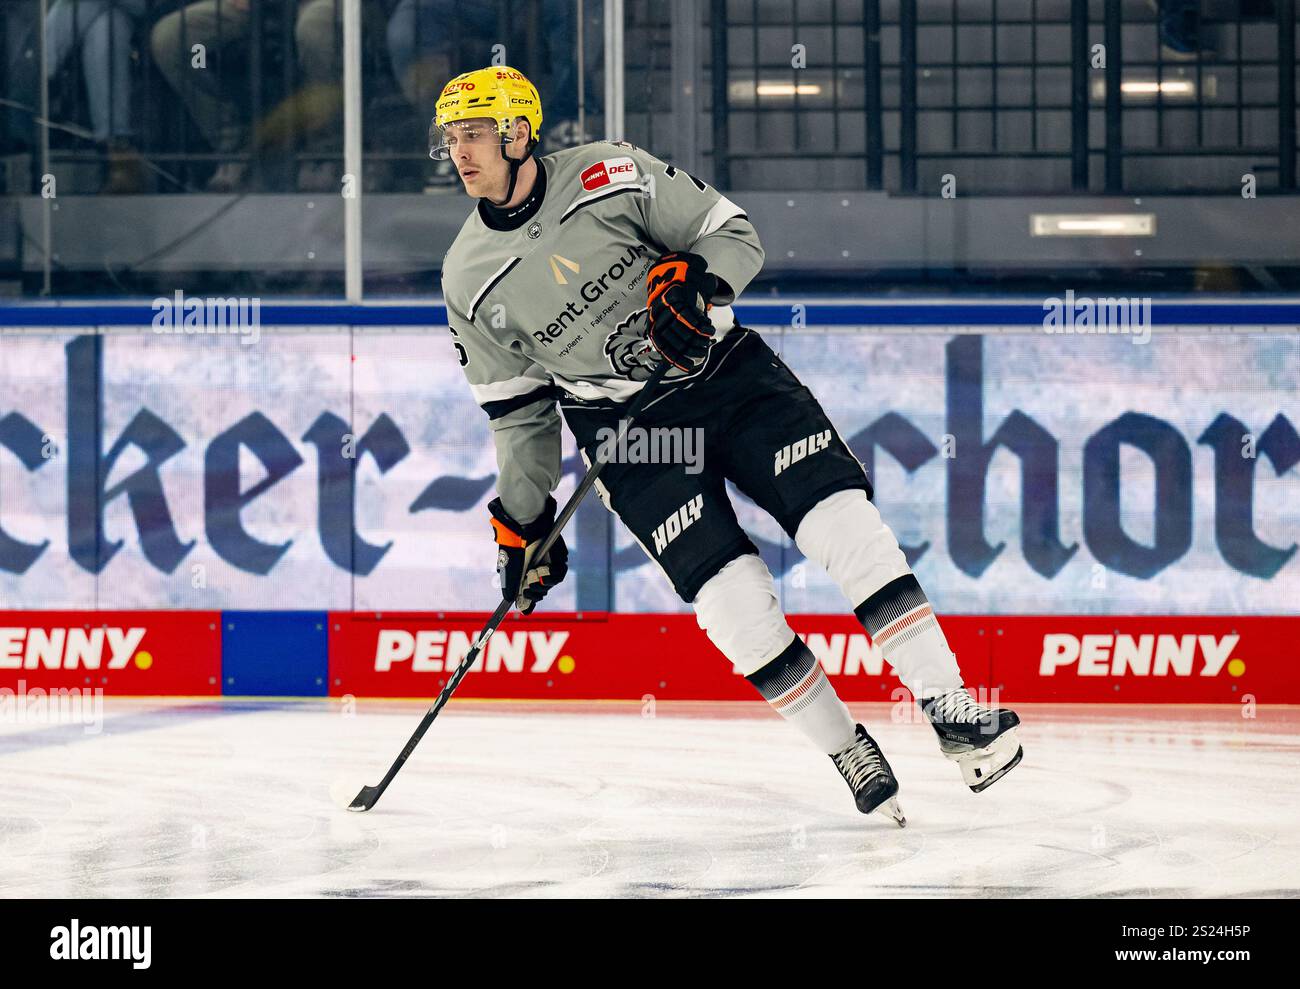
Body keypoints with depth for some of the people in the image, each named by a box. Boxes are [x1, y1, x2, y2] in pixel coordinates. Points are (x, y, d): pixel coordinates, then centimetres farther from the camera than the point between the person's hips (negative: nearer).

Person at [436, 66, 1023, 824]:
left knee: (841, 517, -16)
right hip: (626, 423, 1)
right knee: (731, 592, -16)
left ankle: (951, 709, -13)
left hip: (725, 371, -1)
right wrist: (522, 520, 7)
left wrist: (692, 282, -22)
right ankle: (849, 755, -3)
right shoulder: (471, 279, -2)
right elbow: (517, 409, 8)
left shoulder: (611, 176, -9)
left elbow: (734, 235, -2)